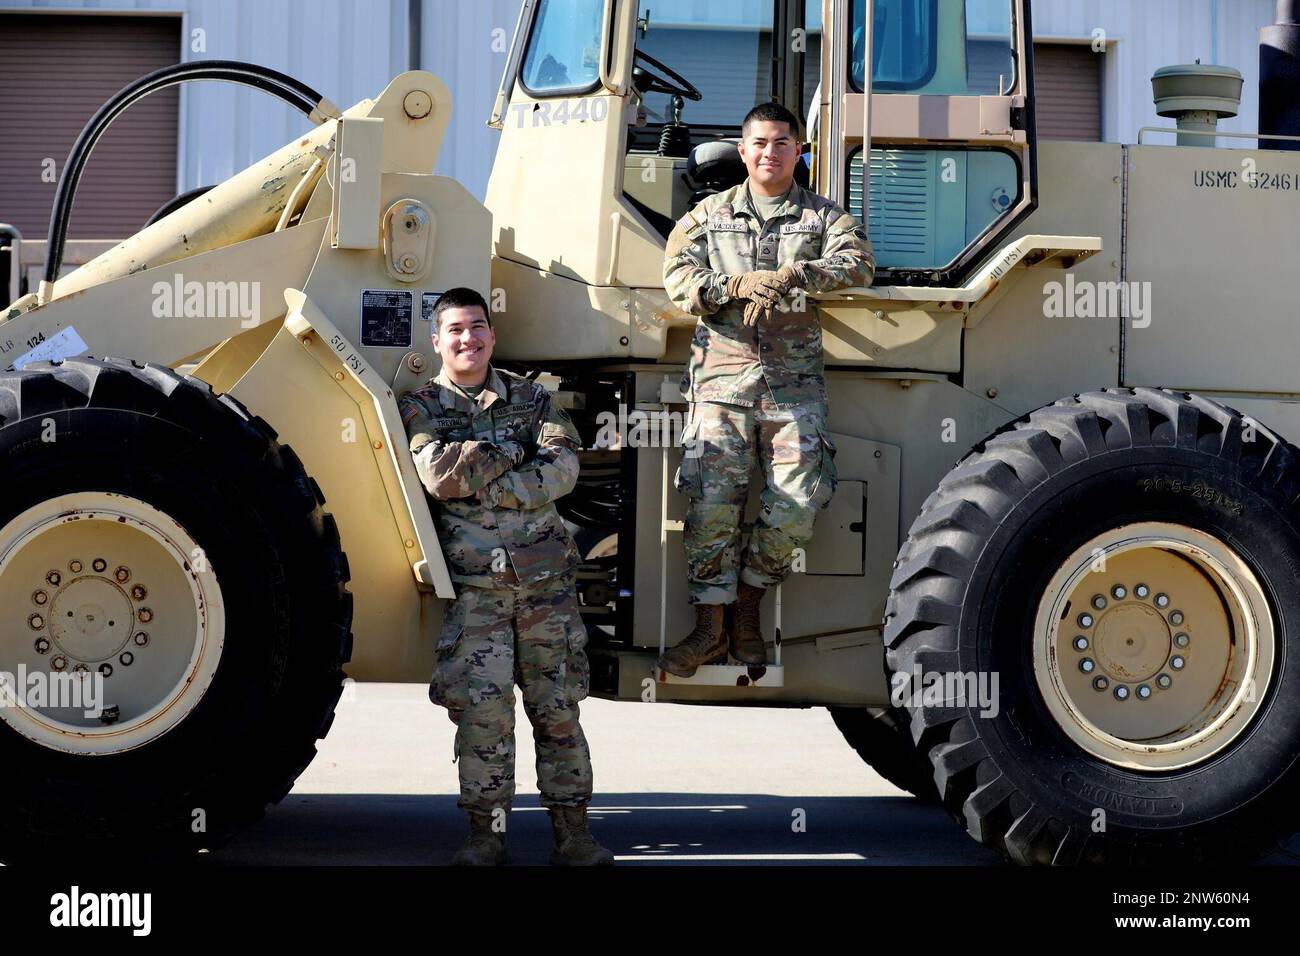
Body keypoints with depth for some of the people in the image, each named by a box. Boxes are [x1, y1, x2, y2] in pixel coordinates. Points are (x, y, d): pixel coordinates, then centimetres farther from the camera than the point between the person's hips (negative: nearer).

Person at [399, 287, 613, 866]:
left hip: (546, 579, 2)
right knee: (482, 709, -7)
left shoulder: (531, 398, 13)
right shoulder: (421, 408, 7)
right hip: (474, 585, -2)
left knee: (558, 706, 2)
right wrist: (513, 451, -6)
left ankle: (572, 832, 7)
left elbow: (563, 468, -4)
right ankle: (486, 831, 2)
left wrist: (482, 487, -11)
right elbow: (438, 474, -13)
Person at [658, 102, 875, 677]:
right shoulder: (710, 214, 16)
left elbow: (856, 263, -6)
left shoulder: (823, 217, 14)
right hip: (723, 375, 0)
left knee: (799, 502, -10)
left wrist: (790, 276, -20)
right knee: (711, 500, -10)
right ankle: (710, 626, -2)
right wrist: (740, 286, -15)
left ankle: (747, 603, 12)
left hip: (795, 380, 0)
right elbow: (678, 276, 1)